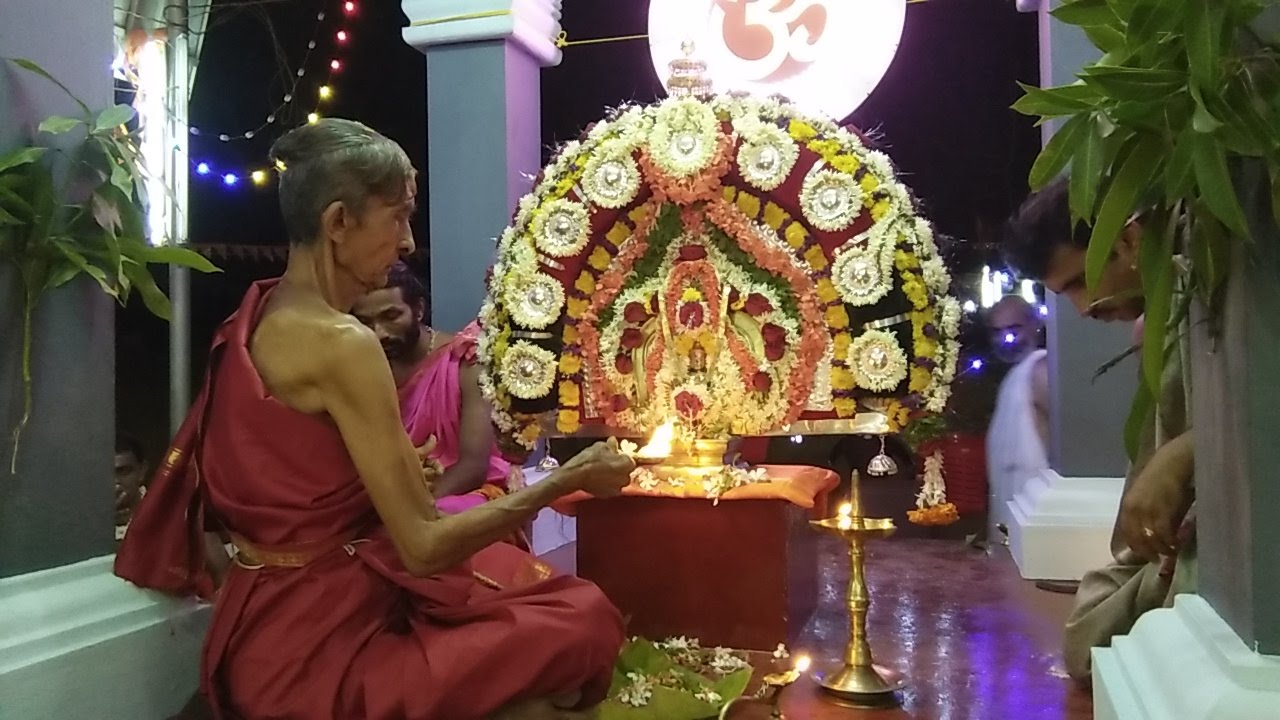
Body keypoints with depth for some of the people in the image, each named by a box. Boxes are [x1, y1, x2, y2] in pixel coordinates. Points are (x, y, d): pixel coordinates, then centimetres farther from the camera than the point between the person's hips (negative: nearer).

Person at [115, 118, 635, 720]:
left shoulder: (259, 314, 6)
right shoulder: (340, 341, -22)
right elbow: (424, 547, -23)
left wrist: (392, 474, 13)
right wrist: (568, 479, -14)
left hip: (284, 619, 9)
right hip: (317, 638, -9)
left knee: (540, 590, 14)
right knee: (583, 621, -8)